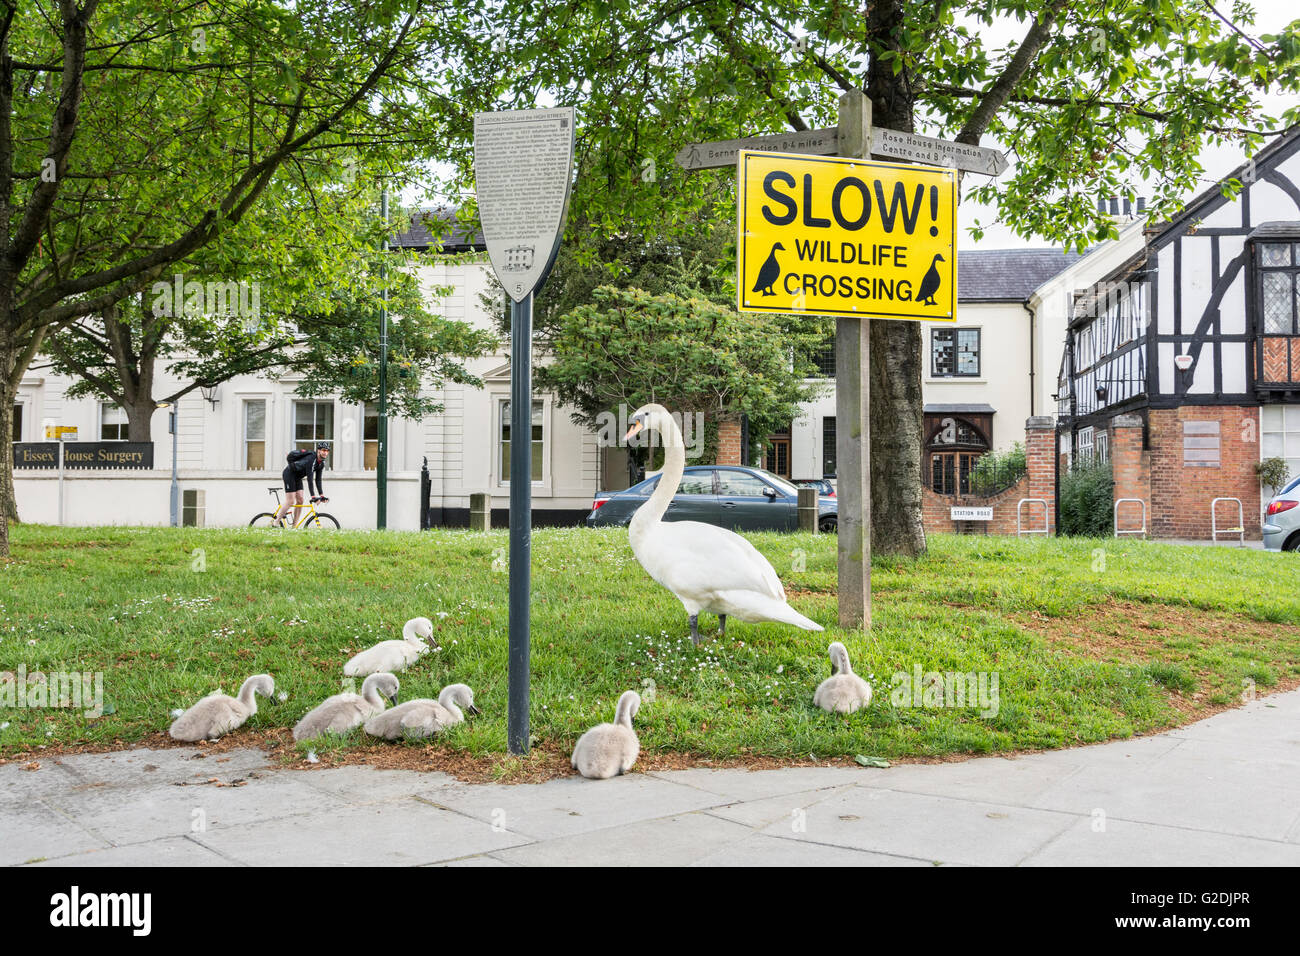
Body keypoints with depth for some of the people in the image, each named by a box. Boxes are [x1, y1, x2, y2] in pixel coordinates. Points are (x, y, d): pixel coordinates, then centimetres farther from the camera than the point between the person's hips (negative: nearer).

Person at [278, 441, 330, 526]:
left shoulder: (321, 463, -2)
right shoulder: (311, 459, -30)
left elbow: (318, 480, -1)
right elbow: (310, 479, -34)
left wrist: (322, 495, -9)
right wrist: (313, 497, -37)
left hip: (297, 477, 9)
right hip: (289, 474, -9)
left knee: (300, 501, 0)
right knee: (290, 502, -13)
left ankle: (294, 526, 3)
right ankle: (276, 523, -6)